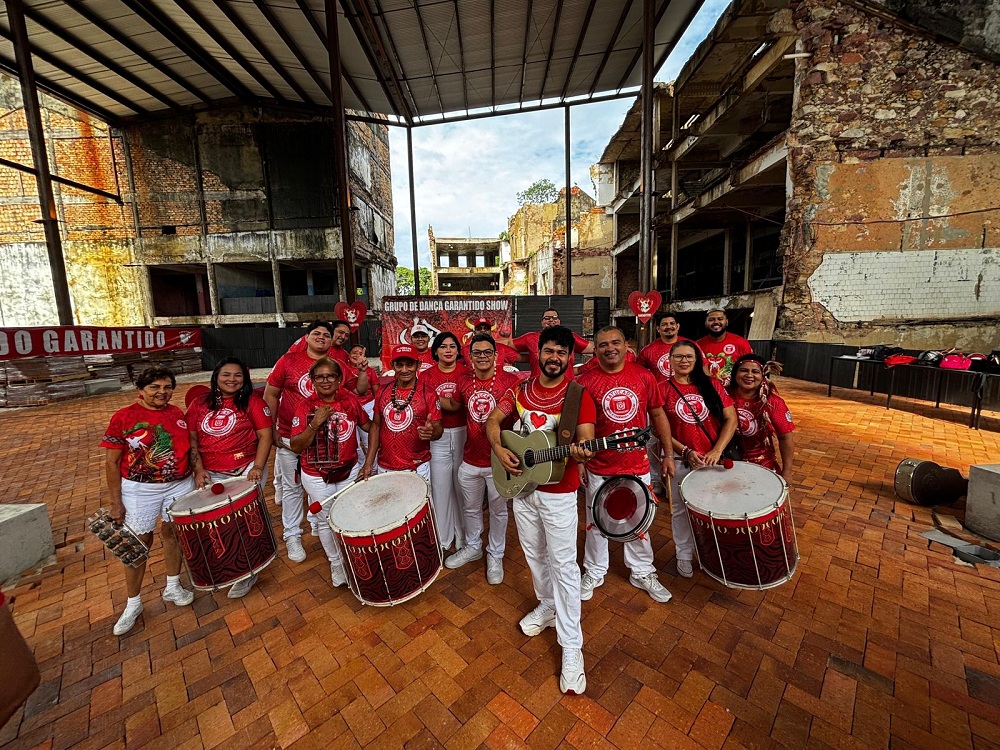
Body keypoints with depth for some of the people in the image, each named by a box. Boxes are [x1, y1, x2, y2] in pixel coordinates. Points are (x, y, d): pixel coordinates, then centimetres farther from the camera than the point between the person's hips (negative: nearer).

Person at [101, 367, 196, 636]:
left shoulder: (177, 414, 1)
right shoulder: (123, 417, -9)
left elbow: (189, 447, 10)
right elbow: (112, 463, -6)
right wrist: (116, 503, -7)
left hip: (180, 485, 3)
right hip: (140, 490, -2)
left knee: (173, 534, 14)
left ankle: (173, 588, 33)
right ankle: (133, 604, 26)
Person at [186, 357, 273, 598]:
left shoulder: (252, 401, -5)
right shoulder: (200, 404, 6)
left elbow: (265, 436, -8)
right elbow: (191, 439, 7)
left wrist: (258, 467, -16)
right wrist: (198, 470, -3)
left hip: (246, 469, -3)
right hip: (212, 475, 4)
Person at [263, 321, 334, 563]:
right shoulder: (289, 360, -5)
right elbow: (270, 395, 0)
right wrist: (271, 429, -3)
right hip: (290, 437, -1)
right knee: (292, 488, 12)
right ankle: (292, 536, 29)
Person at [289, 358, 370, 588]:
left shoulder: (350, 400, -6)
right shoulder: (305, 406, -12)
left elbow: (368, 425, 4)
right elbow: (296, 447, -15)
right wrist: (314, 424, -28)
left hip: (349, 472, 1)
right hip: (316, 477, -1)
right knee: (326, 522, 14)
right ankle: (336, 564, 37)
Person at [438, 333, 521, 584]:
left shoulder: (510, 380, -16)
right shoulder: (464, 381, -1)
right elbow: (454, 404, 17)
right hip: (470, 460, 4)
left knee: (498, 510, 18)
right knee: (470, 508, 24)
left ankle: (495, 556, 41)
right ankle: (473, 547, 50)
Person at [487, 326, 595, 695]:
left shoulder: (579, 396, -12)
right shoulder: (521, 389, 1)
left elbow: (585, 438, -21)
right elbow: (493, 419, 2)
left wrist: (580, 451, -44)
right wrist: (499, 449, -15)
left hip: (558, 492, -5)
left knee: (563, 565, 4)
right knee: (534, 554, 22)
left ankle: (571, 647, 21)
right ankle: (547, 606, 47)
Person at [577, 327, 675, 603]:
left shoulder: (643, 376, -4)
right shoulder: (586, 381, -10)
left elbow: (658, 415, 6)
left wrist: (668, 454, 7)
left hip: (637, 465, 2)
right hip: (598, 468, -1)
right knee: (596, 523, 15)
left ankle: (642, 573, 42)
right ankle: (594, 572, 38)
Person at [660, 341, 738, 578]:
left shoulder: (711, 384, 0)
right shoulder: (663, 390, -6)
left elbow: (730, 419, -3)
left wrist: (717, 451, -13)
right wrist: (686, 452, -16)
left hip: (714, 457, 2)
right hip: (680, 460, -2)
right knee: (681, 509, 12)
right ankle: (684, 555, 33)